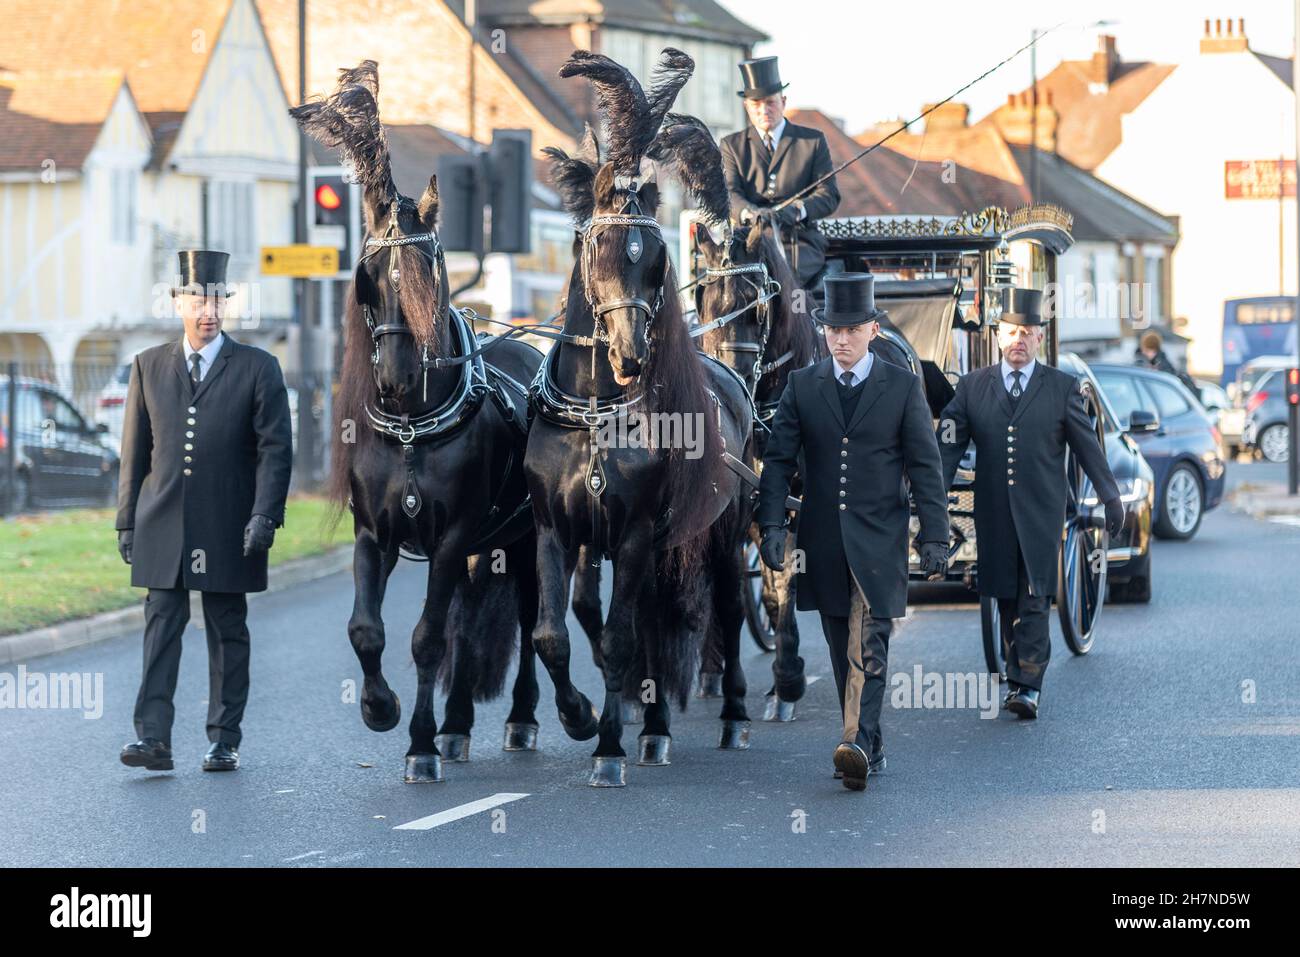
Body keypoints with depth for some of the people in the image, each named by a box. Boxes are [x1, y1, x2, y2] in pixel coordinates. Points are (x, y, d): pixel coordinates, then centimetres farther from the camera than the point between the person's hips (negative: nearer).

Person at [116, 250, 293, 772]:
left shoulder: (257, 368, 1)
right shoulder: (149, 367, 9)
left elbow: (275, 449, -3)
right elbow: (134, 451, 12)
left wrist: (265, 515, -15)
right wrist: (127, 523, 7)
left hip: (228, 530, -1)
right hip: (162, 527, 2)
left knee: (228, 633, 5)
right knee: (161, 627, -5)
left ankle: (224, 740, 11)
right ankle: (153, 739, -10)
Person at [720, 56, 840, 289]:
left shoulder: (813, 141, 15)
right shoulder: (732, 145, 17)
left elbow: (829, 195, 6)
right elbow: (728, 192, 2)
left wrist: (797, 210, -17)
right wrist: (750, 213, -23)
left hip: (800, 241, -1)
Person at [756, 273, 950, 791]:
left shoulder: (903, 386, 1)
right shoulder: (802, 386, 6)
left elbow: (925, 465, 1)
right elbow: (778, 460, 3)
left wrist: (934, 536, -4)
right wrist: (771, 525, -9)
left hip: (879, 539, -3)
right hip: (823, 542, 3)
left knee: (868, 645, -15)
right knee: (842, 650, 8)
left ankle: (857, 743, -25)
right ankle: (869, 747, 16)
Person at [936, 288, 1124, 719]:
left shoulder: (1061, 388, 4)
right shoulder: (972, 387, 8)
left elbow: (1087, 446, 8)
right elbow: (950, 444, 4)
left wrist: (1110, 497, 7)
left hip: (1040, 513, -2)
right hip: (994, 514, 2)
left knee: (1033, 601, -9)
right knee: (1007, 601, 8)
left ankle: (1027, 686, -13)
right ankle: (1024, 672, 19)